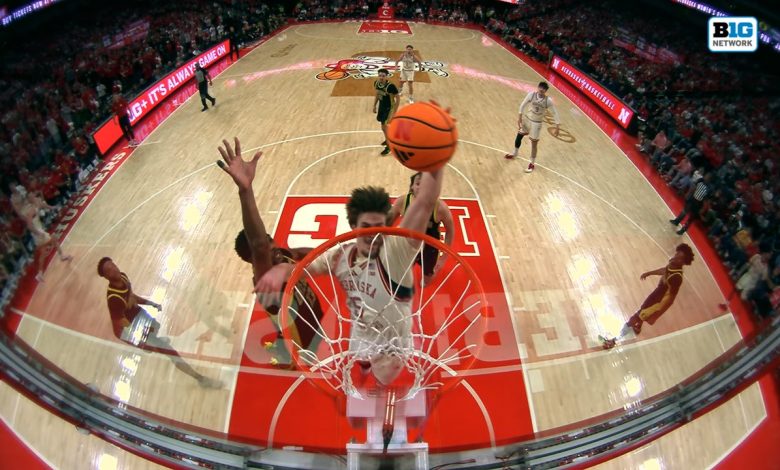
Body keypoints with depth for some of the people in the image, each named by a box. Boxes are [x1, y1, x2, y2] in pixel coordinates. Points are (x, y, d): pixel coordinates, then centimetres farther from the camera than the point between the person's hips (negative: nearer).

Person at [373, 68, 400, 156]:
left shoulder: (391, 86, -28)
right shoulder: (376, 83, -8)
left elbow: (398, 98, -20)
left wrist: (394, 112, -20)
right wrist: (375, 106, 13)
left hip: (389, 108, -7)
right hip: (381, 107, 7)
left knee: (385, 127, -8)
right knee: (383, 125, 20)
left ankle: (389, 146, 7)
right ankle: (388, 139, 44)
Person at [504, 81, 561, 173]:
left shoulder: (548, 101, -21)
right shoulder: (531, 94, -17)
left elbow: (555, 114, -12)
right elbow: (523, 105, -4)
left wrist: (557, 127, -13)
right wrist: (519, 117, -7)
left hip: (537, 123, -3)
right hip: (527, 118, 3)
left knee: (534, 143, 1)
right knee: (518, 136, 18)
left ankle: (532, 164, 17)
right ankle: (514, 154, 44)